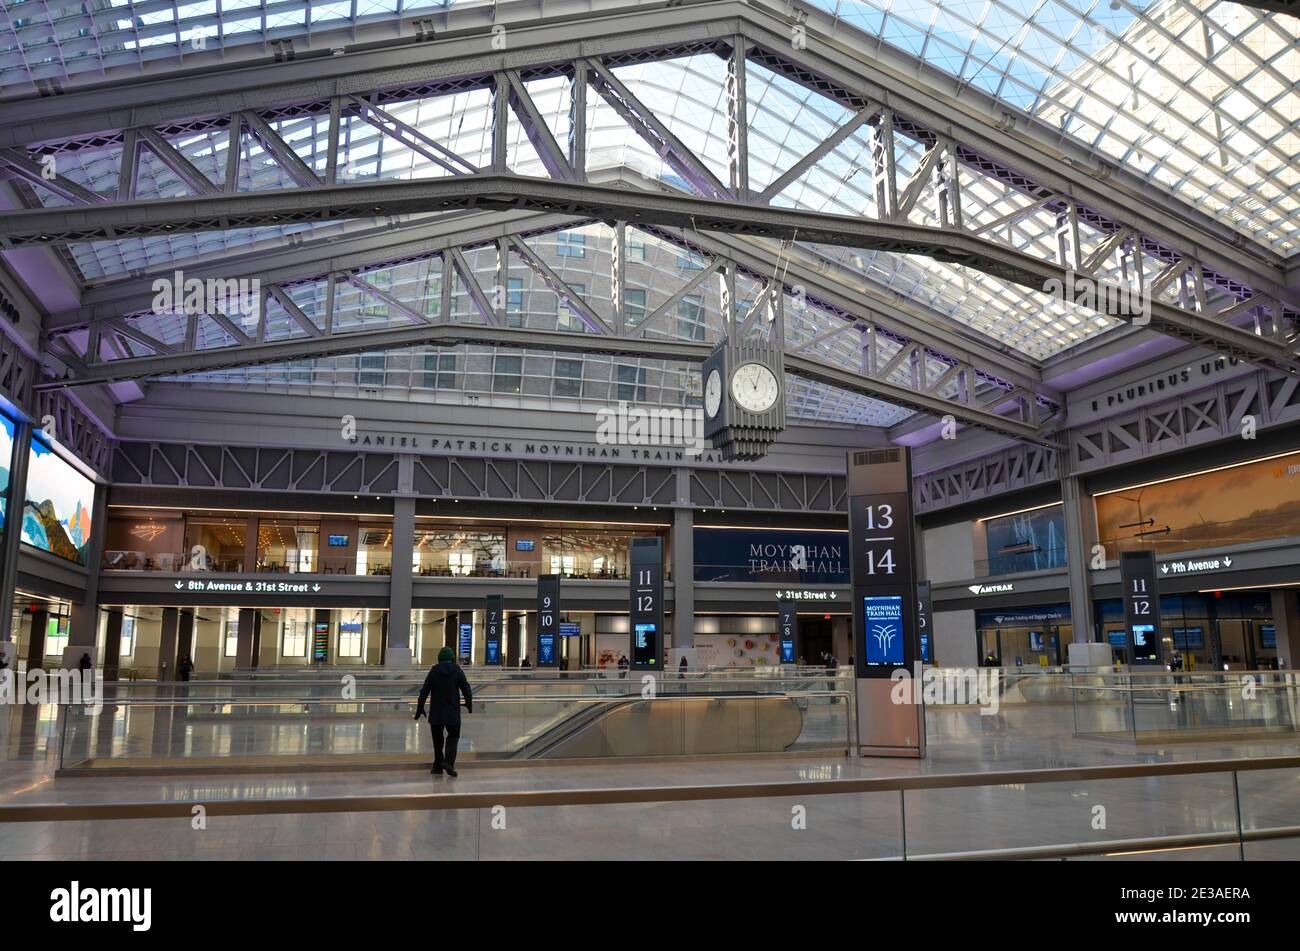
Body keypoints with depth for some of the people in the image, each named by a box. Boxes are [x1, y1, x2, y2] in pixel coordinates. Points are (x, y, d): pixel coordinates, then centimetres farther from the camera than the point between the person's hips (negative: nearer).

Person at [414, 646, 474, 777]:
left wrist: (420, 708, 2)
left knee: (437, 739, 13)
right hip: (453, 712, -1)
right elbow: (466, 690, -2)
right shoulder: (457, 671, -3)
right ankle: (448, 761, -9)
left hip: (436, 712, 1)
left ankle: (438, 765, 17)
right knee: (453, 736, 10)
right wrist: (469, 705, 13)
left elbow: (424, 690, -4)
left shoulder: (434, 670, -1)